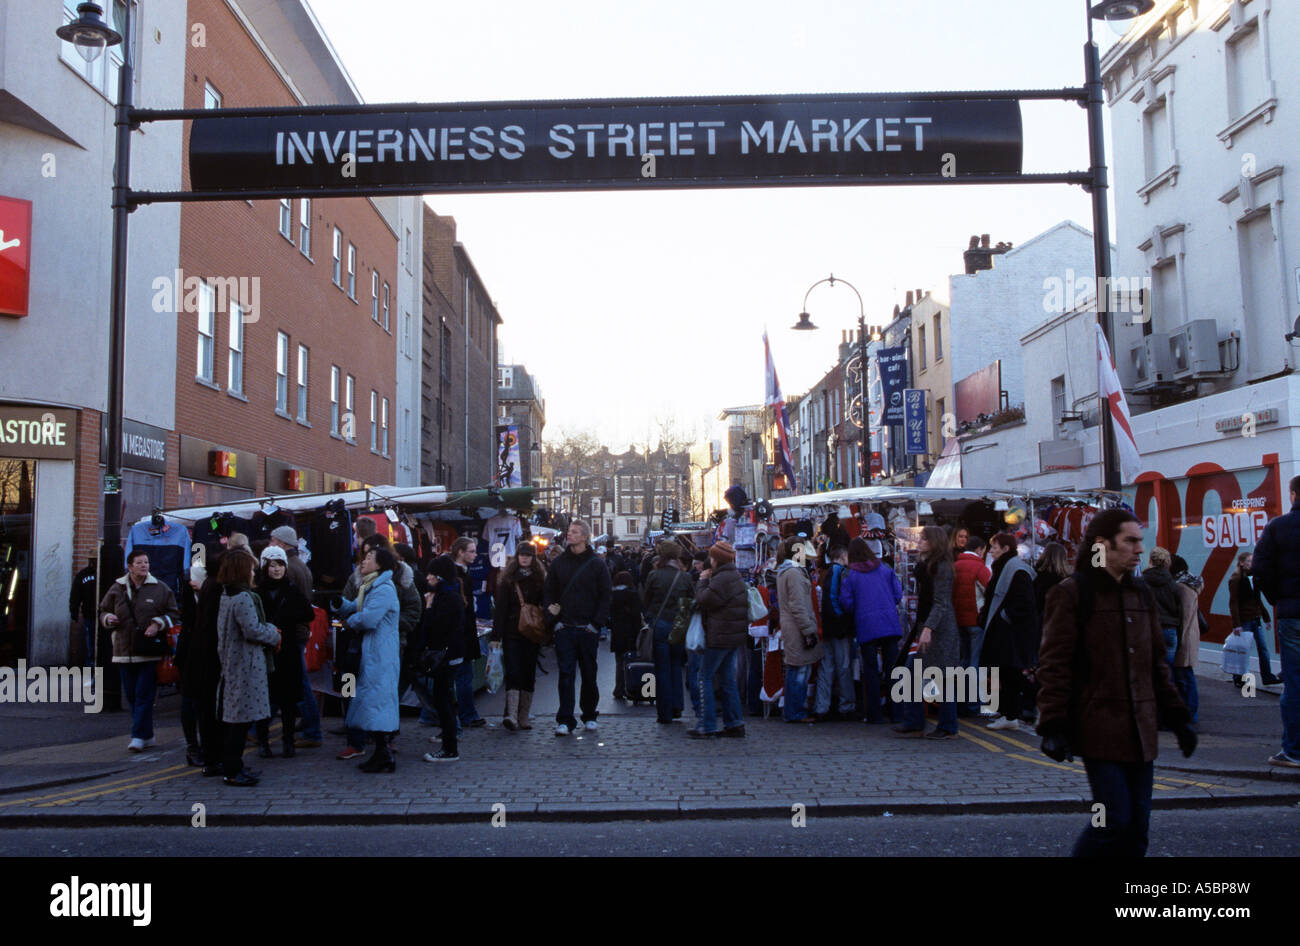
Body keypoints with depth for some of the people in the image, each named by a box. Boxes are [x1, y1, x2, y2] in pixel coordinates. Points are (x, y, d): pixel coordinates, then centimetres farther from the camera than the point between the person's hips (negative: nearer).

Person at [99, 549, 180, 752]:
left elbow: (174, 614, 5)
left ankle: (139, 735, -3)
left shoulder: (160, 589, 2)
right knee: (131, 695, 9)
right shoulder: (117, 589, 8)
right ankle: (147, 736, 19)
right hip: (125, 652, 4)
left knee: (144, 695, -7)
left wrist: (158, 624, -11)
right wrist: (108, 618, -1)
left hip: (150, 653, -3)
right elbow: (103, 611, 20)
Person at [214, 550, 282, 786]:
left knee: (234, 718, 15)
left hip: (231, 663, 10)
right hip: (245, 665, -10)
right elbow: (252, 630, -20)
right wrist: (273, 634, -4)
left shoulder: (226, 595, 14)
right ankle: (232, 771, 0)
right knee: (241, 718, -4)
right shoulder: (243, 598, -17)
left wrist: (267, 628, 13)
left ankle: (231, 767, 21)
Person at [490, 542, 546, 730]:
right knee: (513, 673, -11)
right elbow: (500, 608, -1)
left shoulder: (539, 579, 8)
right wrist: (496, 635, -7)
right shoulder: (507, 579, 2)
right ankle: (511, 715, -18)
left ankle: (523, 717, 11)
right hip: (511, 634, -2)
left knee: (529, 674, 5)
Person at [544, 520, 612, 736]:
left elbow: (605, 596, 0)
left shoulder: (597, 564, 0)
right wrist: (553, 615, -3)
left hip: (587, 629, -1)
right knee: (566, 674, -3)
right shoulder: (559, 562, 7)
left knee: (589, 675, 9)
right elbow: (550, 590, 12)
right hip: (565, 628, 1)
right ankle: (565, 720, -1)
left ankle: (589, 716, 24)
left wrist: (597, 623, -8)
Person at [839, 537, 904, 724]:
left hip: (866, 627, -2)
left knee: (871, 670, 3)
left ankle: (875, 714, 4)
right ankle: (896, 711, 8)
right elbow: (898, 594, 5)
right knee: (892, 667, 8)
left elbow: (846, 603, -6)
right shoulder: (885, 569, 6)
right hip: (890, 624, 2)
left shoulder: (850, 575, -2)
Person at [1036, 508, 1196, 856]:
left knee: (1137, 829, 7)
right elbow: (1053, 666, -10)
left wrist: (1177, 717, 18)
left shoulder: (1141, 594, 14)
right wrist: (1053, 726, -16)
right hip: (1099, 732, -7)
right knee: (1115, 822, -11)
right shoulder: (1072, 594, -7)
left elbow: (1157, 663, 21)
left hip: (1140, 732, 7)